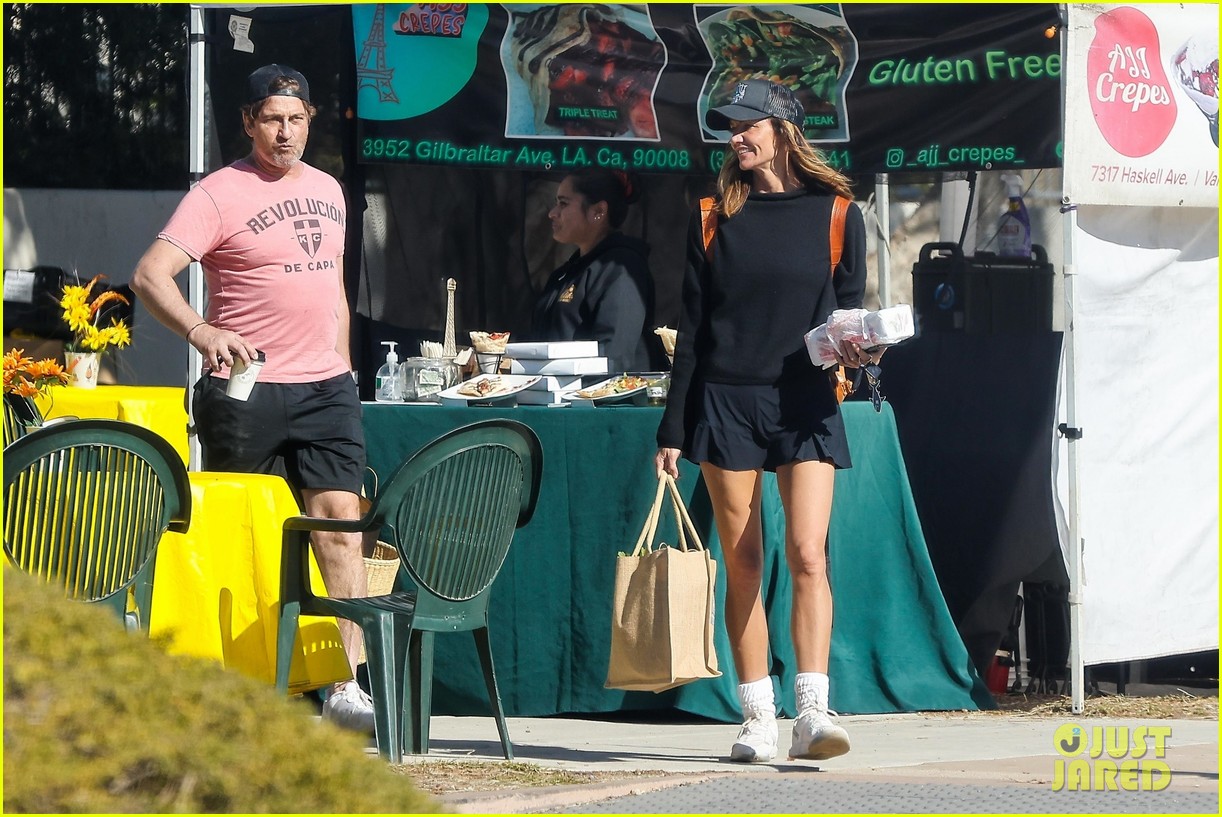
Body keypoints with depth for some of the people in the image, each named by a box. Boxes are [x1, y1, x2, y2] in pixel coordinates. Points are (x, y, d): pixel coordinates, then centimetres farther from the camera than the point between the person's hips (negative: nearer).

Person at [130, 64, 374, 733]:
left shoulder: (328, 191, 15)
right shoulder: (219, 195, -7)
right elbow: (150, 275, -18)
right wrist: (201, 332, -34)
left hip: (325, 386, 5)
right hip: (244, 389, -5)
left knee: (339, 518, -7)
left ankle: (348, 686, -11)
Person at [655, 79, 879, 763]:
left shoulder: (836, 214, 4)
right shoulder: (715, 218, 10)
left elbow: (852, 309, 9)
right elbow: (693, 326, 11)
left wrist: (854, 350, -15)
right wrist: (673, 430, 8)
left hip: (805, 405, -2)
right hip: (726, 401, 2)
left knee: (808, 554, -15)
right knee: (743, 565, 0)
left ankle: (814, 711, -18)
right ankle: (758, 720, 4)